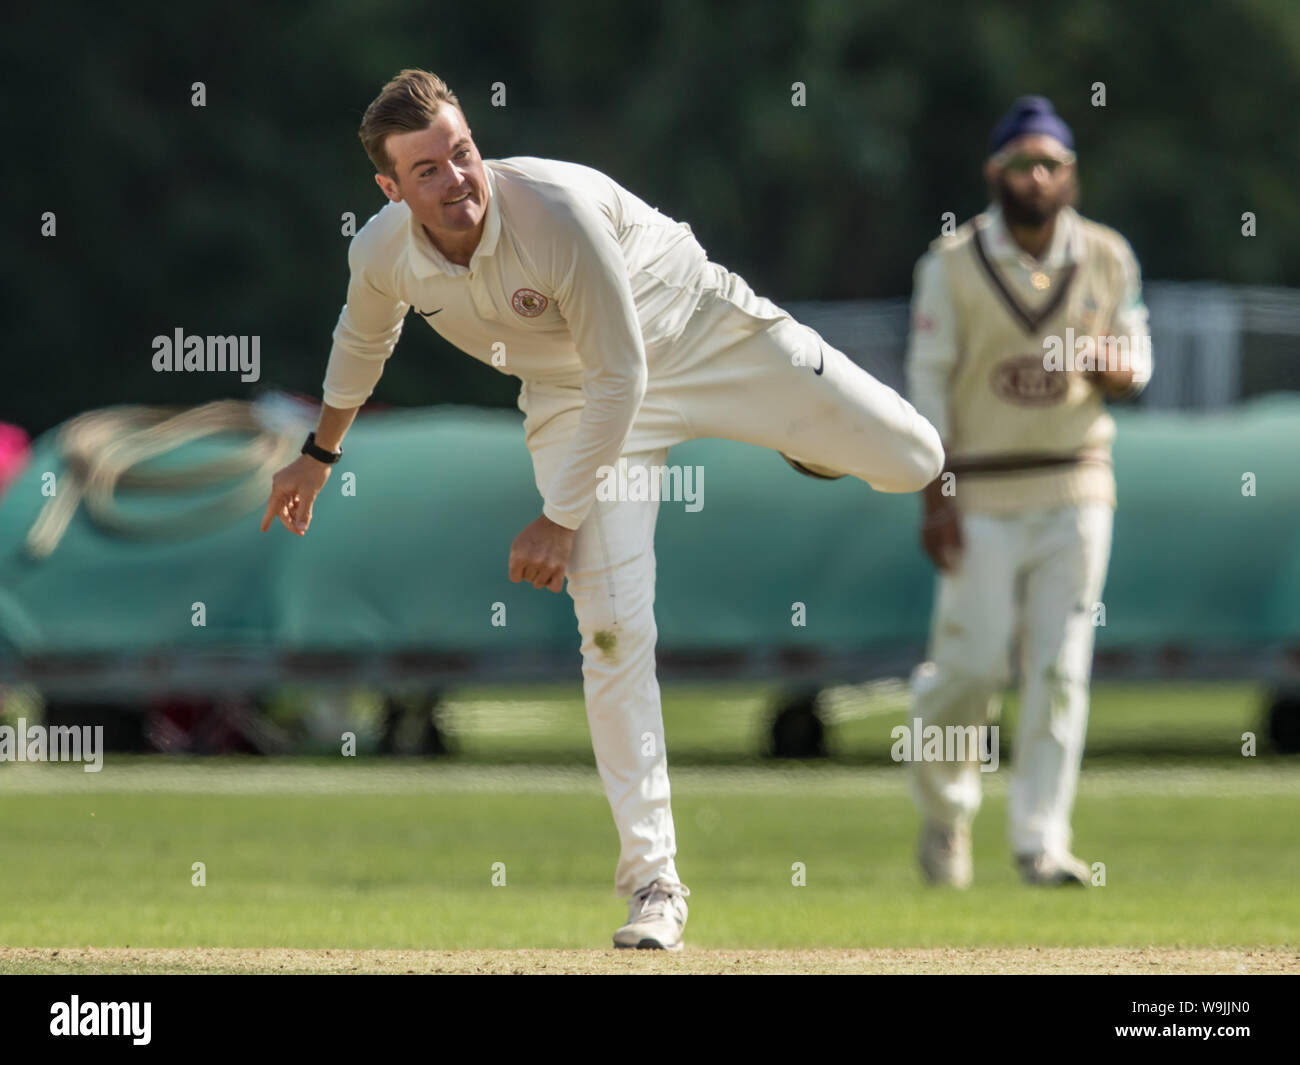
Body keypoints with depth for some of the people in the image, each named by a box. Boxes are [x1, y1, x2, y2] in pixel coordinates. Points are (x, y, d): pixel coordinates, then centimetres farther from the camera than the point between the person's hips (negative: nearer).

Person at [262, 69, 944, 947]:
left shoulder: (559, 209, -37)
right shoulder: (382, 256, -20)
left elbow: (619, 375, -29)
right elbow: (362, 344, 7)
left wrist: (562, 519, -24)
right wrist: (319, 457, 20)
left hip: (703, 338, -3)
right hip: (572, 395, 3)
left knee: (911, 463, -1)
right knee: (614, 625, -14)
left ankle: (808, 434, 37)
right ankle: (653, 881, -8)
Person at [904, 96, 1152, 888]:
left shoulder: (1108, 259, 5)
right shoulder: (953, 265, -3)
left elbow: (1137, 367, 11)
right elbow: (928, 383, -3)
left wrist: (1105, 363, -15)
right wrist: (937, 498, -10)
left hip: (1076, 493, 2)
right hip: (981, 495, -2)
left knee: (1061, 669, -3)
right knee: (975, 665, -5)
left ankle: (1043, 843, 0)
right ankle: (945, 806, 22)